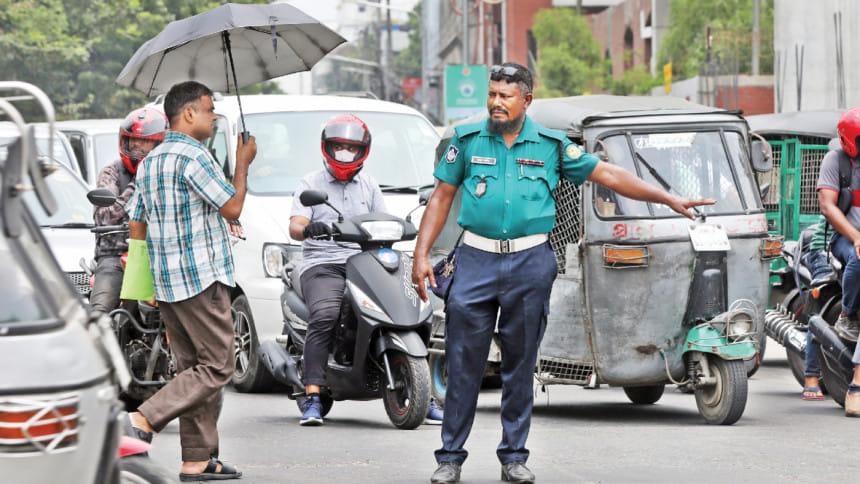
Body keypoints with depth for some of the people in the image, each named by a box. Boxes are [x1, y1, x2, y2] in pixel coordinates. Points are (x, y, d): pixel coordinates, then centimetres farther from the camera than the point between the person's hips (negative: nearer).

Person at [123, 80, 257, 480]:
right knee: (217, 367, -5)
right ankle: (144, 419, -17)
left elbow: (136, 225, 17)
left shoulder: (149, 162, 15)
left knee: (192, 367, 10)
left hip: (166, 281, 9)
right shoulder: (193, 156, -13)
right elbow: (232, 208, -9)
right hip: (201, 277, -9)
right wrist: (242, 165, 6)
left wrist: (152, 281, 21)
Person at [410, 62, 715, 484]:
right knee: (463, 365, -3)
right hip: (477, 259, 0)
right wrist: (421, 255, 2)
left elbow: (606, 175, 9)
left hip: (530, 262, 1)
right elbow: (441, 198, 9)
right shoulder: (467, 141, 5)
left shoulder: (550, 145, 5)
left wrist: (668, 199, 5)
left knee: (520, 366, 5)